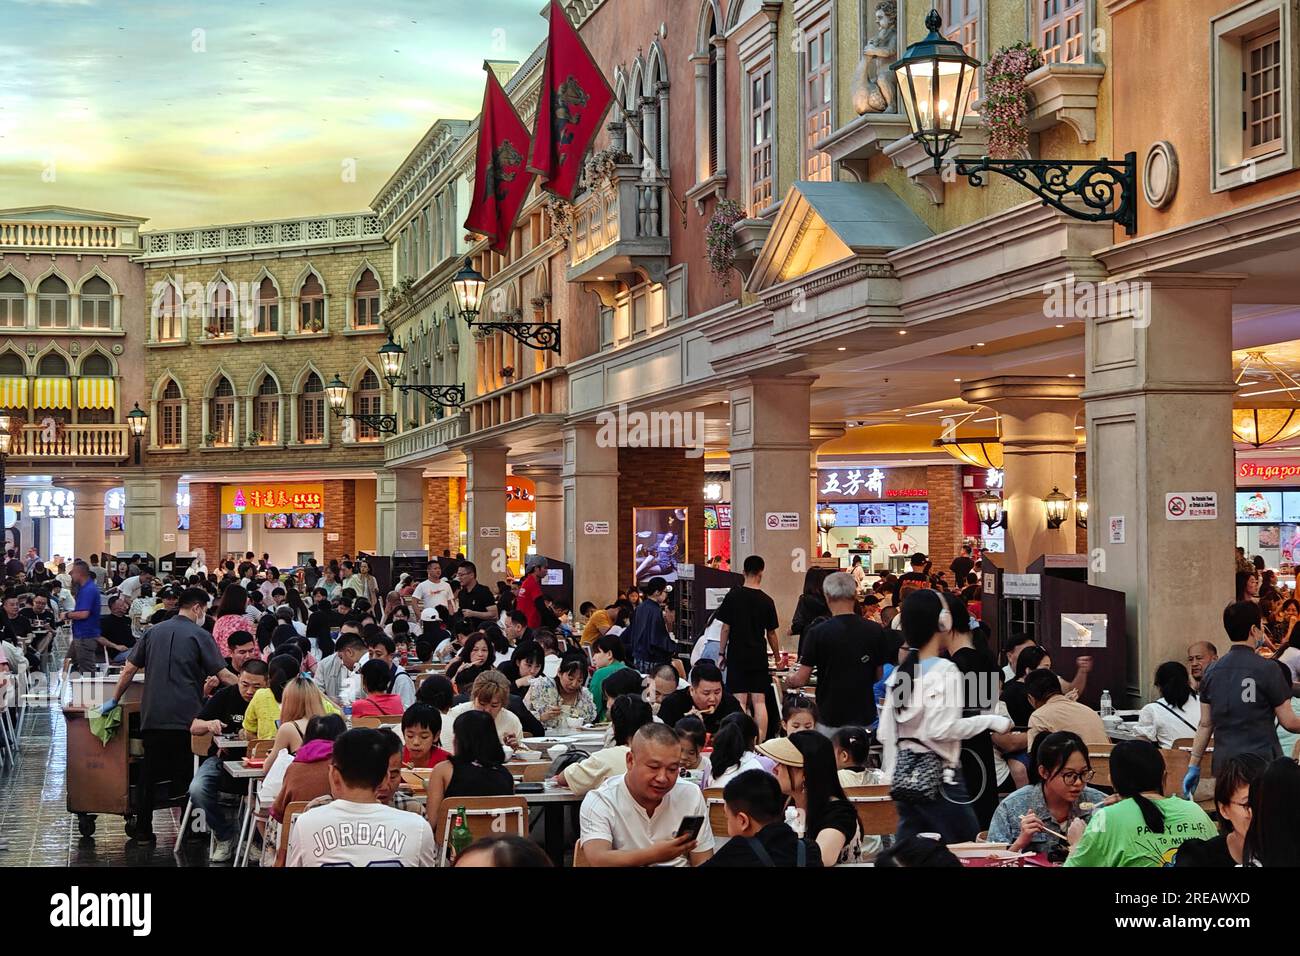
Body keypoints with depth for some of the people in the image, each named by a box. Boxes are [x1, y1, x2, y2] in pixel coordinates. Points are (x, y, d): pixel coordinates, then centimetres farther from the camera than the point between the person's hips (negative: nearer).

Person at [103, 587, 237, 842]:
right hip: (186, 716, -4)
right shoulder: (200, 636, -4)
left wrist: (114, 700, 20)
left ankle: (143, 829, 14)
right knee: (186, 773, 5)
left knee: (150, 772, 10)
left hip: (153, 716, 4)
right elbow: (224, 675, -9)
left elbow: (129, 669, 11)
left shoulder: (154, 632, 10)